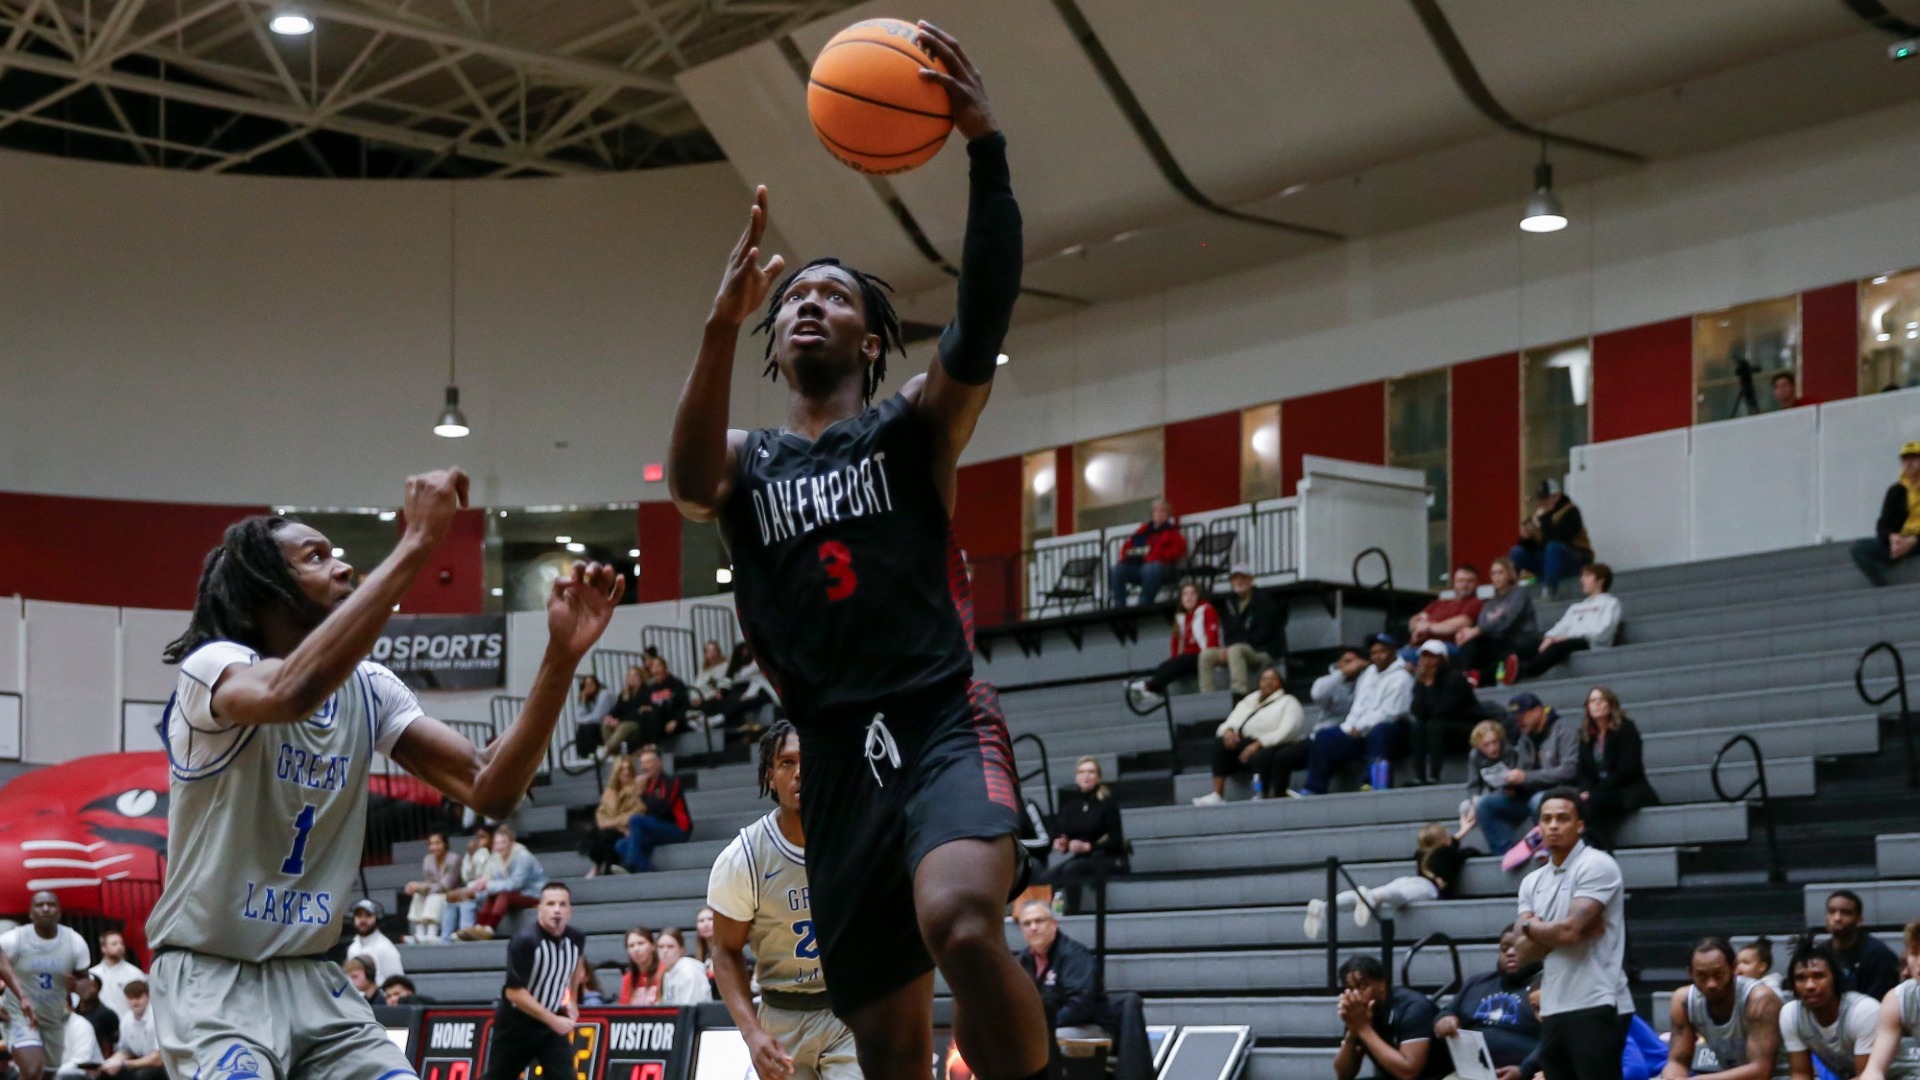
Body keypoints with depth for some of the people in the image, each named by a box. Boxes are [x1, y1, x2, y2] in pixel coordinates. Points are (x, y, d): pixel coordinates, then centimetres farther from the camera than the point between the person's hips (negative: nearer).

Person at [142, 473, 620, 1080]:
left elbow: (489, 790, -4)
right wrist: (416, 543, -38)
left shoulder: (368, 690, 5)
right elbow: (294, 690, -40)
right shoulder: (212, 666, -15)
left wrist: (562, 654, -16)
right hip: (212, 980, -6)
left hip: (312, 979, 7)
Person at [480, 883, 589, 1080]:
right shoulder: (525, 941, -26)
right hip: (515, 1023, -4)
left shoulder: (576, 939, -7)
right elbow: (514, 992, -28)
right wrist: (553, 1020, -29)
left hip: (553, 1022, 4)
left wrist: (572, 1000, 15)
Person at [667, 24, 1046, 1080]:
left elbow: (983, 321, -12)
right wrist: (722, 322, -26)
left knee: (961, 923, -34)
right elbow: (688, 479, -10)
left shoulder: (915, 426, 8)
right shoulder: (746, 461, 15)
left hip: (945, 726, -3)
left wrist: (986, 148, -25)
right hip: (839, 759, 4)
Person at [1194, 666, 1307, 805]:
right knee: (1221, 743, -22)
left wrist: (1258, 744, -24)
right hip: (1248, 744, 6)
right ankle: (1217, 795, -29)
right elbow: (1232, 722, 15)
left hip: (1273, 747, -6)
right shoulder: (1250, 700, 23)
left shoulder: (1288, 702, 6)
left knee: (1259, 756, -40)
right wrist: (1228, 731, -12)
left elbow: (1285, 732, -11)